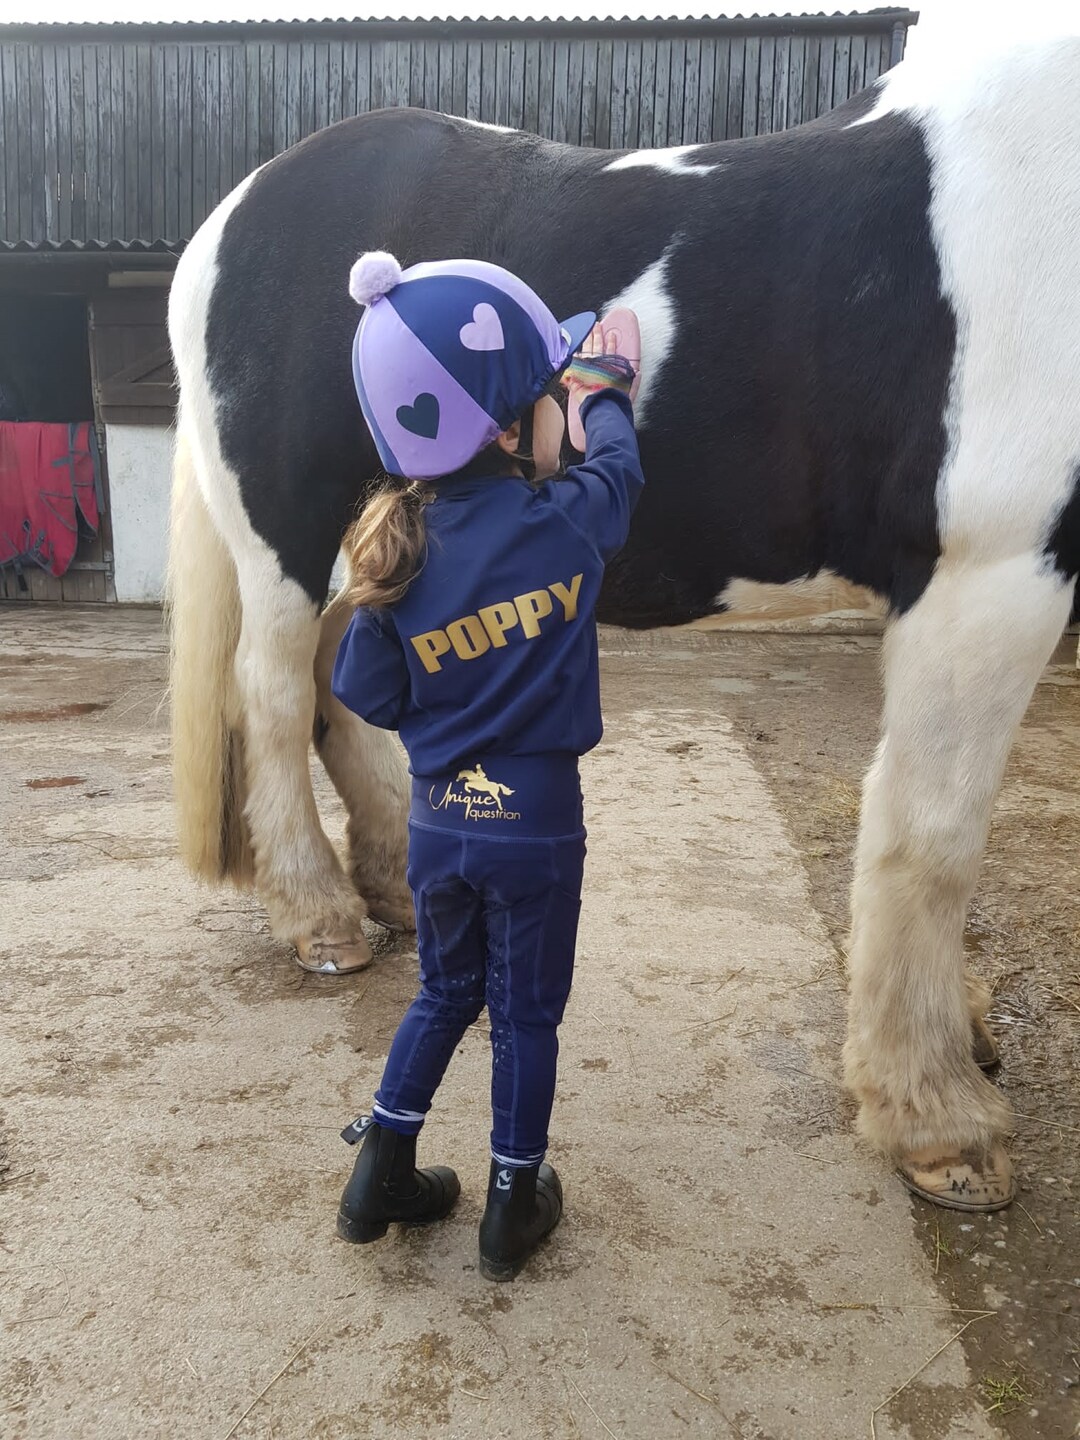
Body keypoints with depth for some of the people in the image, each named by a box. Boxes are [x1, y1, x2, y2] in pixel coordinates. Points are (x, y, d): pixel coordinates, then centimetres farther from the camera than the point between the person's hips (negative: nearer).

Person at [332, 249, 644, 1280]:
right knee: (525, 1012, 15)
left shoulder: (395, 552, -7)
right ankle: (514, 1207, 30)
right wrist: (607, 390, 24)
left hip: (437, 818, 3)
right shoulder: (567, 523, -16)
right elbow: (618, 463, 6)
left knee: (445, 992, 25)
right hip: (536, 820, -3)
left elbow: (368, 695, -2)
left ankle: (380, 1178, 32)